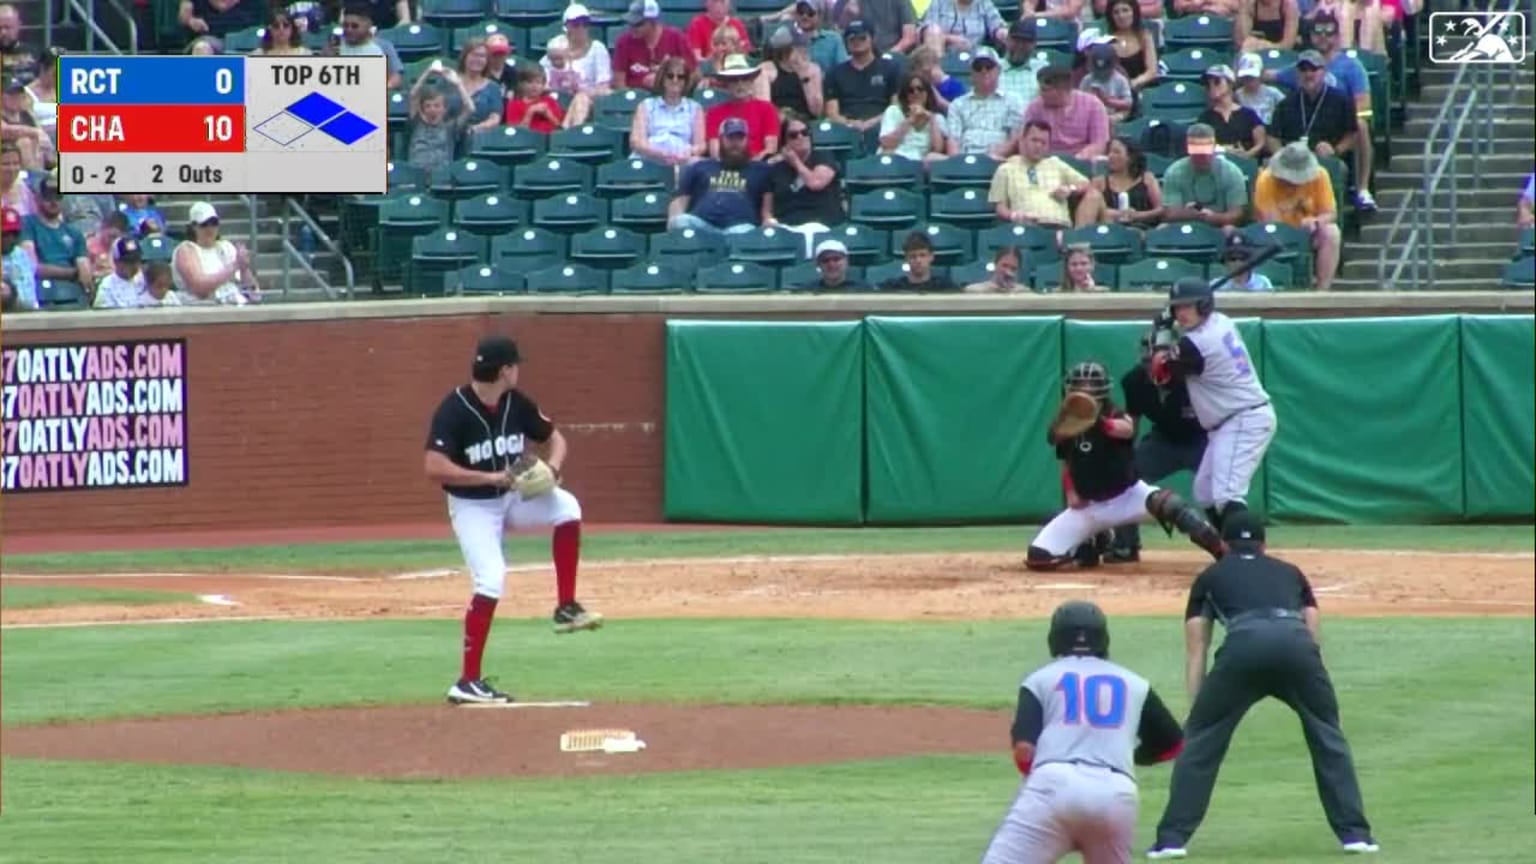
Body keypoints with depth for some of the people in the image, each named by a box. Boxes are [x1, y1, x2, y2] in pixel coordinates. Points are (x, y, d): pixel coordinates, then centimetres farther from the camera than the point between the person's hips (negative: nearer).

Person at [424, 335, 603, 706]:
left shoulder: (517, 403, -4)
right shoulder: (453, 411, -22)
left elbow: (555, 438, 7)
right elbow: (434, 468, -30)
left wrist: (551, 466, -16)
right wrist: (490, 477, -32)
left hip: (513, 496, 5)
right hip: (473, 506, -5)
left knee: (566, 507, -20)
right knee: (491, 581, -20)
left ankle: (566, 607, -10)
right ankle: (468, 681, -12)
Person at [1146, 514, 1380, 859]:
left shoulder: (1210, 577, 31)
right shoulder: (1290, 572, 36)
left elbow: (1196, 652, 24)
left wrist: (1196, 708, 23)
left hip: (1243, 645, -1)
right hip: (1296, 644, 1)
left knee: (1201, 739, 11)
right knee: (1327, 736, 19)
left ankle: (1173, 837, 5)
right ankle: (1354, 832, 14)